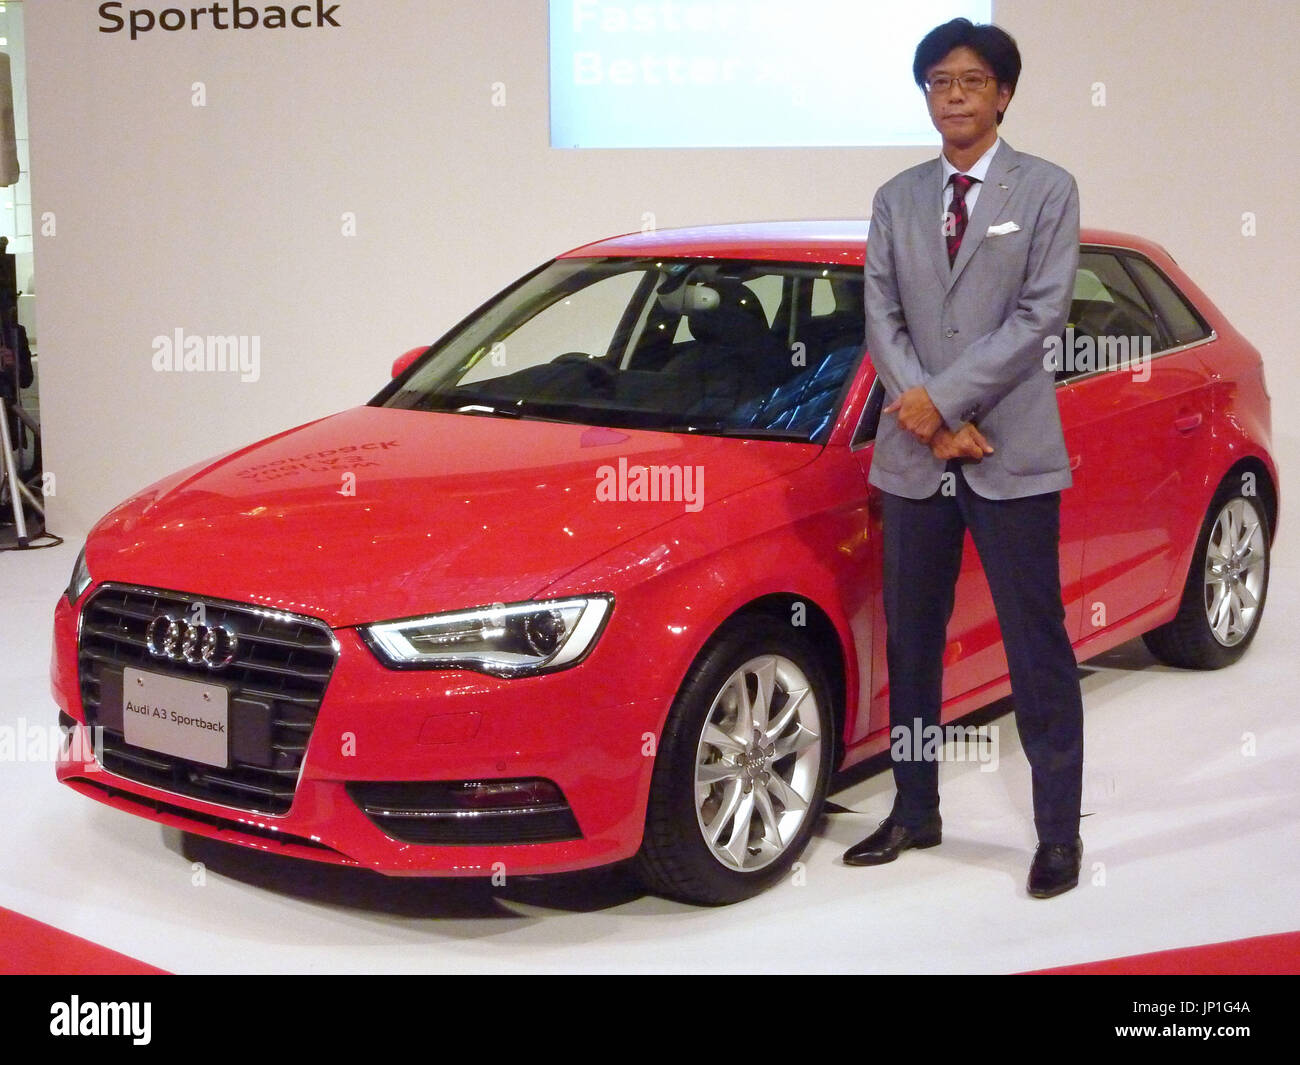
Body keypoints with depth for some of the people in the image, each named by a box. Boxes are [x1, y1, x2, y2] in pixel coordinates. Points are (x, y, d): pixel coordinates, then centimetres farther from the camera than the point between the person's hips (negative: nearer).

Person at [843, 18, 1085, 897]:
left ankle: (1060, 833, 10)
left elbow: (1040, 315, -8)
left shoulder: (1047, 189, 1)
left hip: (1012, 453, -4)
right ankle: (915, 814, 25)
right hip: (914, 456, 4)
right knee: (910, 645, 11)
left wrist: (944, 397, -14)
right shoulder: (896, 199, 11)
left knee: (1037, 649, 1)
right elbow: (880, 317, 3)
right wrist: (926, 417, -11)